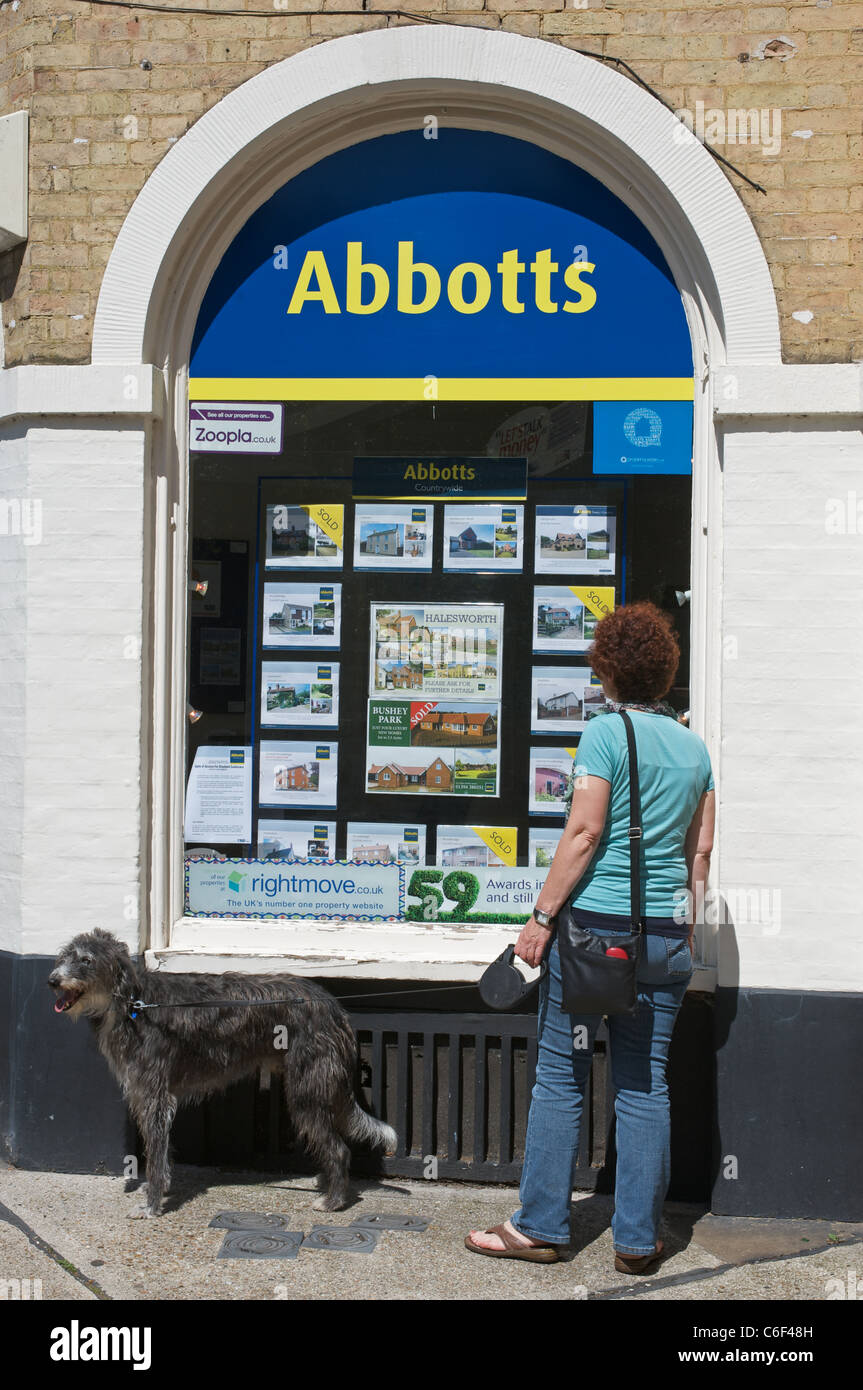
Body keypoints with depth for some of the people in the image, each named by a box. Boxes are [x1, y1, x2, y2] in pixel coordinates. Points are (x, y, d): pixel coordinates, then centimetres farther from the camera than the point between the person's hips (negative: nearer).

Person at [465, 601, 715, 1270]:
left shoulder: (606, 731, -8)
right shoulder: (694, 745, 10)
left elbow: (585, 832, -14)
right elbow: (700, 848, 13)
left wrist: (542, 916, -10)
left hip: (597, 923, -6)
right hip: (666, 933, 6)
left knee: (560, 1078, 5)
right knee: (646, 1084, 10)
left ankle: (541, 1227, 14)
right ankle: (638, 1240, 17)